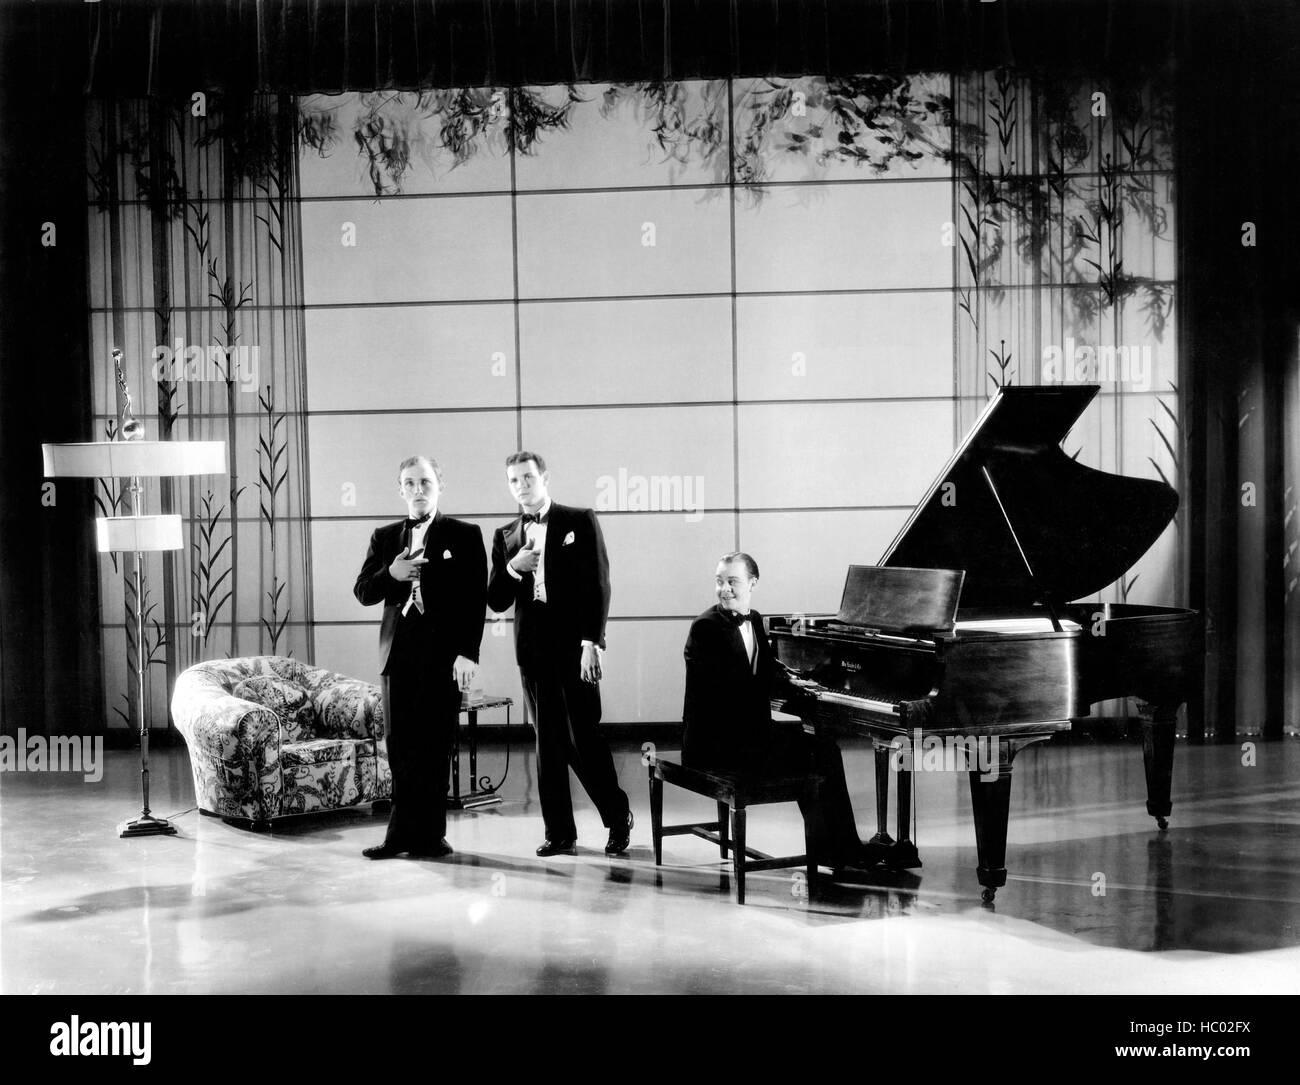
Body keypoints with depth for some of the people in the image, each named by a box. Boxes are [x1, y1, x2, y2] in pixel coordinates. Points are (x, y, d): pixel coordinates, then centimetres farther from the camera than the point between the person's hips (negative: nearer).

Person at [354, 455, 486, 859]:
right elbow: (362, 592, 10)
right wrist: (390, 575, -11)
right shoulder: (384, 537, 15)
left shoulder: (464, 535, 3)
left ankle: (428, 834, 8)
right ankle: (404, 833, 10)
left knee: (434, 747, 0)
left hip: (442, 655, -3)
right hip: (398, 654, 4)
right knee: (400, 748, 4)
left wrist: (468, 653, -11)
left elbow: (476, 598, -2)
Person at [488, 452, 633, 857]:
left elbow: (598, 585, -4)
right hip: (532, 649, 4)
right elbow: (496, 602, 11)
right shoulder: (505, 536, 13)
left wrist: (592, 643, -12)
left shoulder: (580, 521, 2)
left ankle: (618, 819, 13)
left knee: (585, 737, -5)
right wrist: (511, 569, -9)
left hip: (574, 645, -4)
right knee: (548, 742, 6)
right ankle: (559, 831, 12)